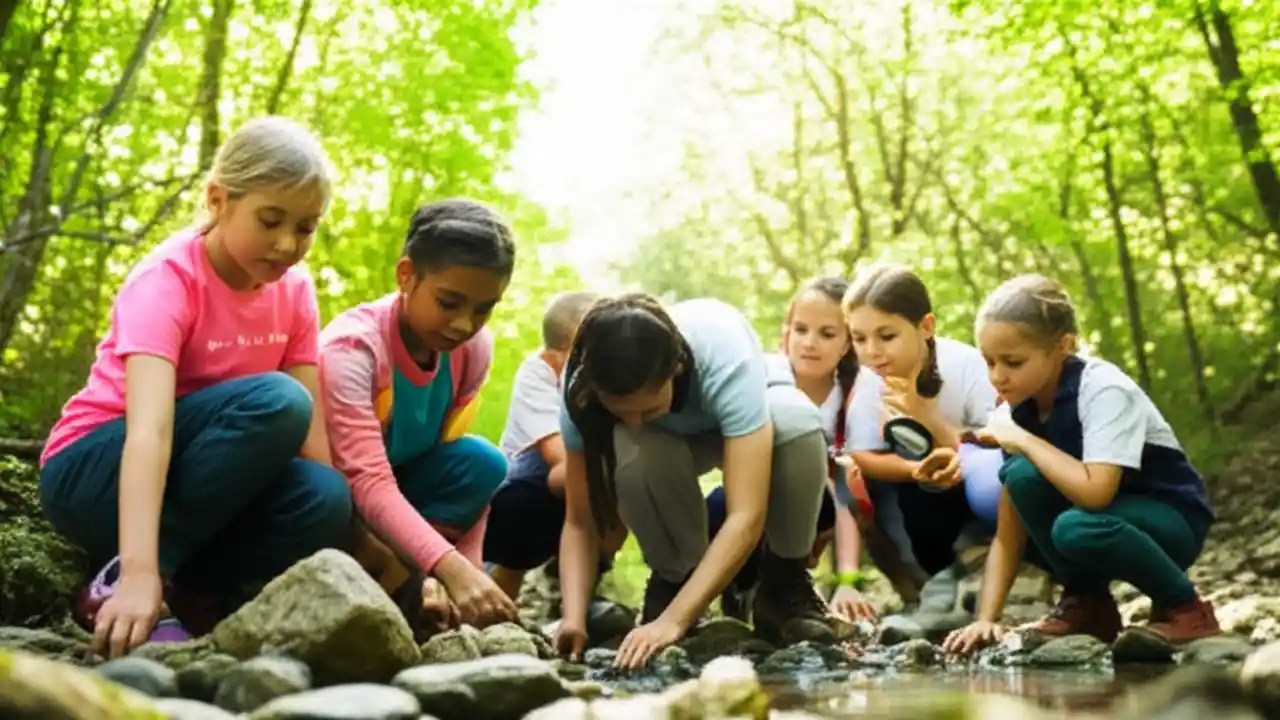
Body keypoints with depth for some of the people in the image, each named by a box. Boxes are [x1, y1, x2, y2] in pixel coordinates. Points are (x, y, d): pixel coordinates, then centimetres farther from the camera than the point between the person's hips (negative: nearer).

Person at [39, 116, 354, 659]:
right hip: (91, 472, -5)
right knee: (274, 403, -32)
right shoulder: (168, 280, -23)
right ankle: (118, 582, -24)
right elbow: (149, 428, -37)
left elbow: (310, 430, -7)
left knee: (325, 500, -27)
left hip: (196, 469, 5)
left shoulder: (293, 291, -4)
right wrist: (138, 573, -49)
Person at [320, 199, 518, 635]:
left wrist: (465, 570, -25)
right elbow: (367, 482, -41)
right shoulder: (353, 347, -30)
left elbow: (458, 465, -11)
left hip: (398, 484, 6)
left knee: (482, 464, -24)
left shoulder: (474, 348, -12)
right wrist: (452, 569, -53)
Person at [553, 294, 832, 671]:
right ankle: (675, 578, -8)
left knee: (797, 420, -38)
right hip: (667, 442, 1)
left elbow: (746, 517, -47)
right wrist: (574, 618, -42)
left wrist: (672, 620, -53)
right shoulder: (582, 386, -33)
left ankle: (785, 583, -13)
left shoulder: (728, 362, -42)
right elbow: (579, 522, -27)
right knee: (632, 451, -37)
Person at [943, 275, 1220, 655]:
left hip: (1171, 518, -6)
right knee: (1022, 475, -21)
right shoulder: (1020, 409, -7)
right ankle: (1088, 601, -3)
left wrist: (1024, 440, -28)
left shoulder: (1105, 390, -26)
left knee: (1077, 529, -36)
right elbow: (1008, 534, -8)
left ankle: (1186, 609, -10)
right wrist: (986, 618, -19)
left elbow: (1095, 492, -41)